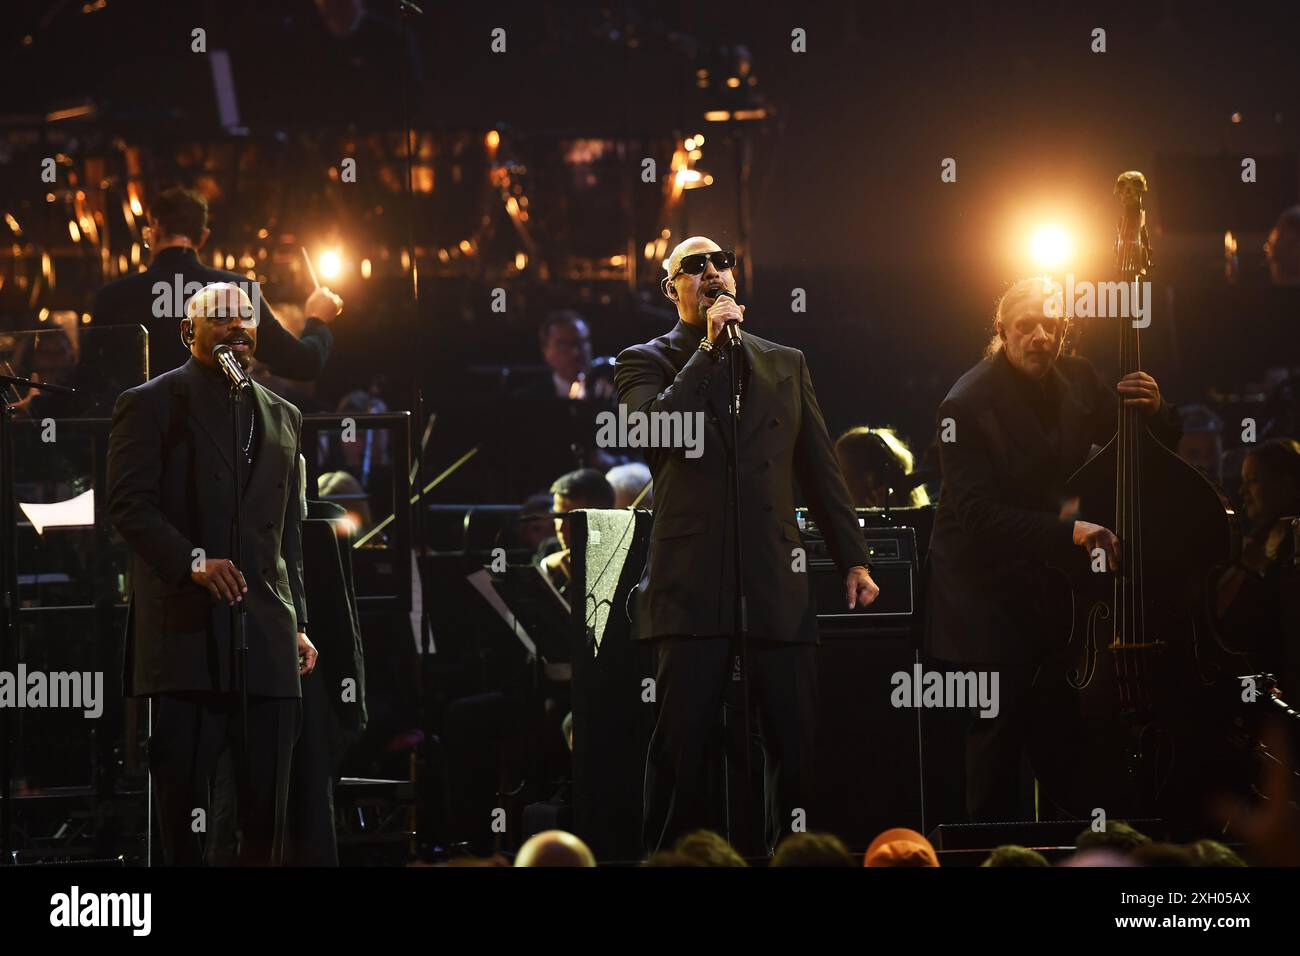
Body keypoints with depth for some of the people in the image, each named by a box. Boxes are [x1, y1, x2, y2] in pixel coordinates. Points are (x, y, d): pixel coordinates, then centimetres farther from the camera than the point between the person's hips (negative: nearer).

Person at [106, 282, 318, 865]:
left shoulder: (282, 417, 20)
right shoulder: (151, 405, 3)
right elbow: (129, 504, -8)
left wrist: (297, 624, 15)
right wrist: (193, 560, -22)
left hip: (268, 639, 5)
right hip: (186, 635, -5)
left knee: (267, 814, 2)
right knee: (183, 813, -3)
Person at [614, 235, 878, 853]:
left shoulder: (785, 364, 19)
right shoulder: (646, 362, 8)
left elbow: (820, 469, 19)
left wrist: (853, 560, 13)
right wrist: (709, 348, -10)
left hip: (777, 586, 3)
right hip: (692, 588, -3)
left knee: (797, 745, 1)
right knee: (682, 750, -3)